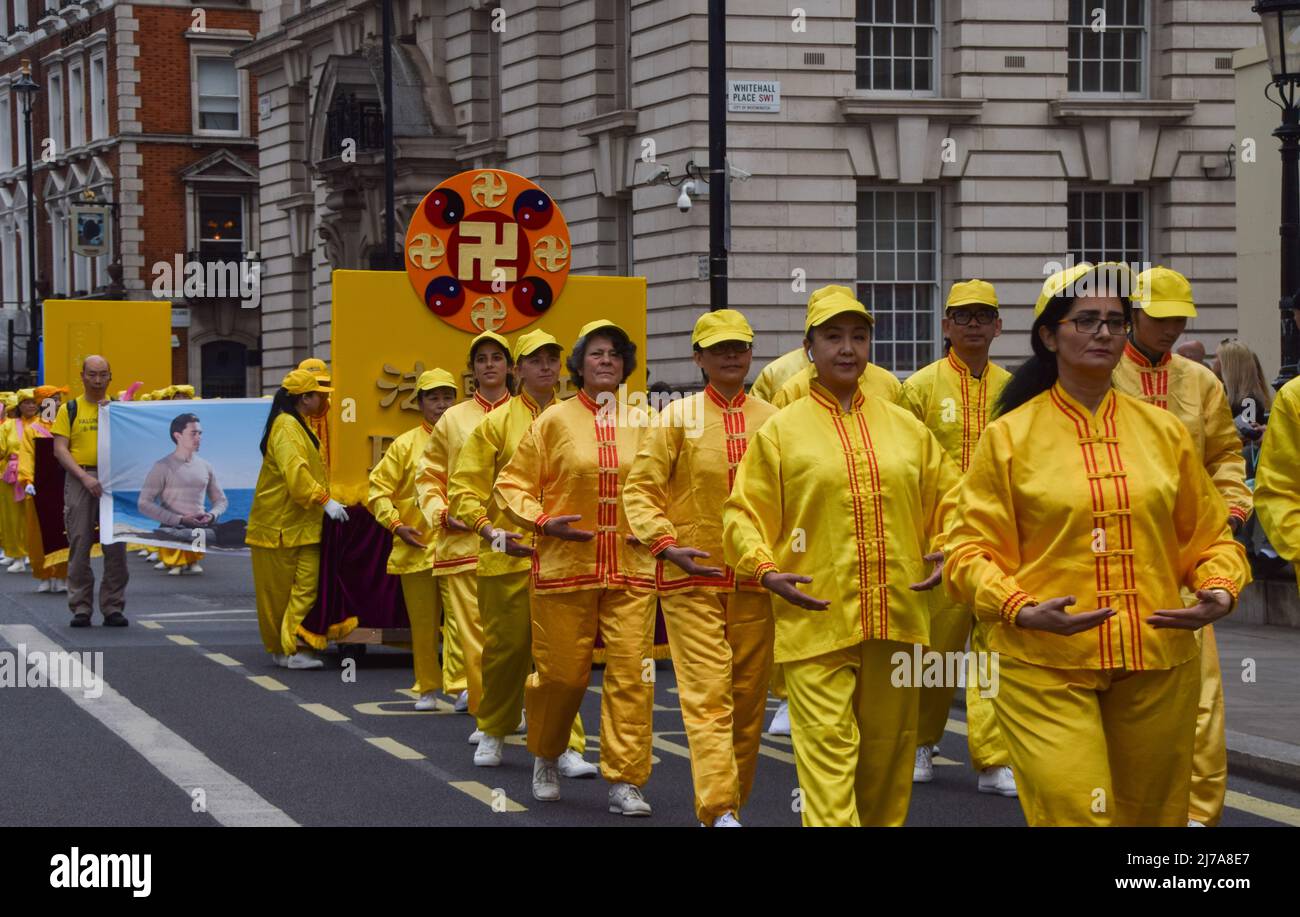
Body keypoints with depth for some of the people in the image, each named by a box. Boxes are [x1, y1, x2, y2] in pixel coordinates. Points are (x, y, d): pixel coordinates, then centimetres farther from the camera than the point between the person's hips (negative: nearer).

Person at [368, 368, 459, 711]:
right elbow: (379, 489, 6)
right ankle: (427, 688, 19)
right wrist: (395, 524, -6)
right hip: (417, 547, 1)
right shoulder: (405, 445, 6)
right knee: (423, 622, 7)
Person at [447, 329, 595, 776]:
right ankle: (492, 732, 28)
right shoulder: (497, 423, 3)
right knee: (506, 646, 8)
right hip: (509, 554, -1)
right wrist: (491, 532, -12)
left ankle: (567, 745, -4)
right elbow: (463, 487, 1)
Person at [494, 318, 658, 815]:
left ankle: (625, 781, 2)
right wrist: (543, 521, -11)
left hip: (631, 567, 1)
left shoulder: (643, 421, 6)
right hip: (565, 565, -1)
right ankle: (545, 757, 33)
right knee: (562, 673, 5)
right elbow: (511, 484, 3)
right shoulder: (555, 420, 0)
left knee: (631, 672, -5)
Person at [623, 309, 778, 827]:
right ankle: (720, 810, -17)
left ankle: (733, 800, 21)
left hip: (755, 581, 3)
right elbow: (640, 488, -1)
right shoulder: (679, 417, 1)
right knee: (708, 695, -11)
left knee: (749, 697, 8)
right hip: (692, 577, -3)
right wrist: (665, 544, -14)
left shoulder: (771, 420, 8)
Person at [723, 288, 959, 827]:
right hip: (816, 620, -3)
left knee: (888, 751, 11)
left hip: (897, 618, 4)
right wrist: (766, 570, -13)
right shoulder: (779, 432, 2)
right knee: (828, 752, -11)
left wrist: (945, 552, 2)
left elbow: (949, 498, 19)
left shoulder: (906, 427, 11)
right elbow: (743, 514, 3)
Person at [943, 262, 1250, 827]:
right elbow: (970, 549, -1)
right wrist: (1020, 610, -18)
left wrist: (1220, 590, -5)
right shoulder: (1009, 436, 0)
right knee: (1073, 811, -14)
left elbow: (1209, 536, 15)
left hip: (1157, 666, 4)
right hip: (1045, 667, -3)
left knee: (1152, 813, 10)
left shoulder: (1164, 431, 9)